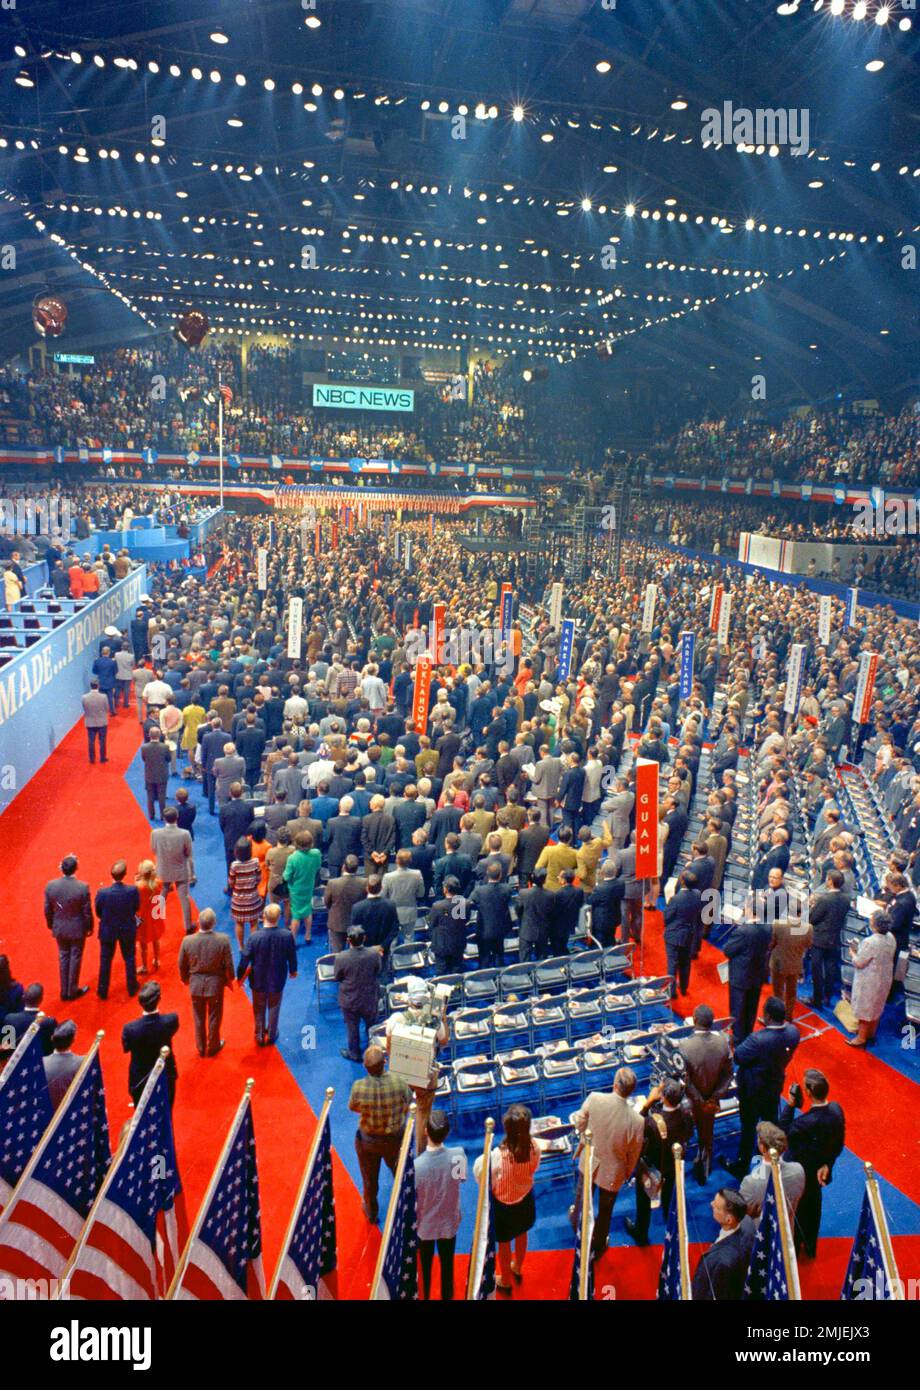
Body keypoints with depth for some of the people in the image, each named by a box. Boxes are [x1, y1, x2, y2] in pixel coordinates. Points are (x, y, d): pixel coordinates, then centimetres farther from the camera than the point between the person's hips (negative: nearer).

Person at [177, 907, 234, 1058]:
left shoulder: (187, 941, -20)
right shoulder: (223, 940, -23)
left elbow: (182, 965, -6)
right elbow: (229, 965, -13)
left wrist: (185, 979, 14)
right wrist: (229, 980, 7)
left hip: (196, 984, 1)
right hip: (216, 984, -1)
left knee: (199, 1018, 21)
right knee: (214, 1017, 19)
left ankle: (201, 1048, 37)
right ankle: (213, 1047, 37)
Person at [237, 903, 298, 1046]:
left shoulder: (254, 936, -28)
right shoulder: (287, 936, -24)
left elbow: (244, 959, -18)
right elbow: (292, 957, -8)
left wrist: (240, 976, 1)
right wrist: (293, 970, 13)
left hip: (258, 980, -1)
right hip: (278, 980, 1)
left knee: (259, 1009, 23)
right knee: (274, 1007, 24)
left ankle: (259, 1036, 39)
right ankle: (271, 1035, 42)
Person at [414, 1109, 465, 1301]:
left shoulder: (415, 1165, -33)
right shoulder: (458, 1156, -27)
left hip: (424, 1224, -1)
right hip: (449, 1222, 1)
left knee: (425, 1265, 25)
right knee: (447, 1264, 26)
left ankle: (424, 1297, 47)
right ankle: (447, 1297, 46)